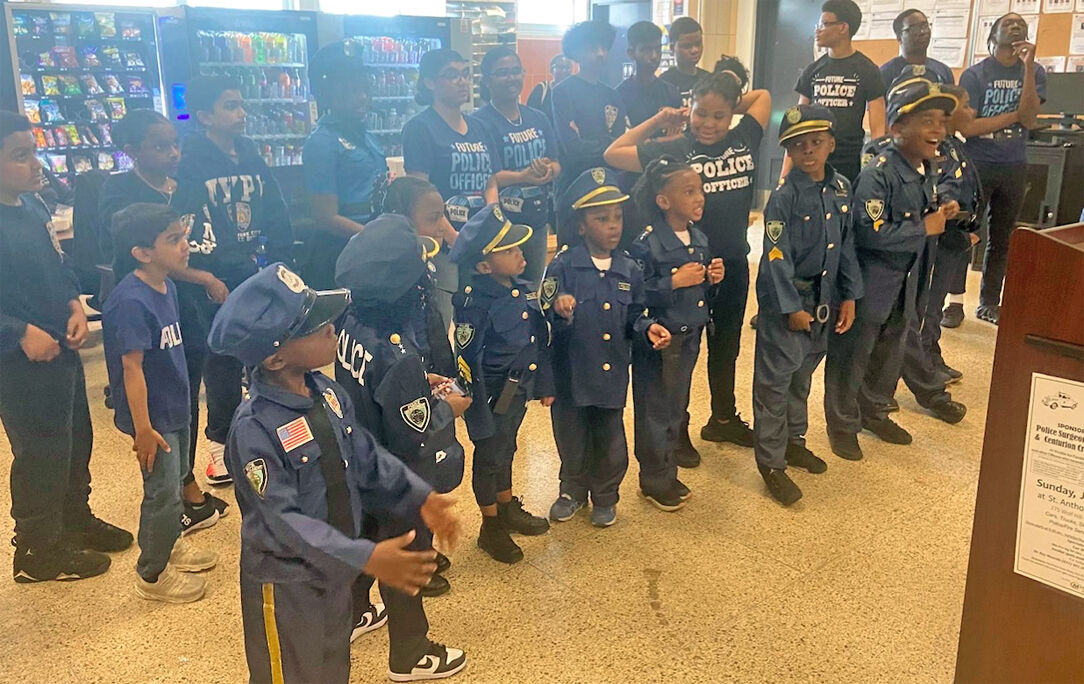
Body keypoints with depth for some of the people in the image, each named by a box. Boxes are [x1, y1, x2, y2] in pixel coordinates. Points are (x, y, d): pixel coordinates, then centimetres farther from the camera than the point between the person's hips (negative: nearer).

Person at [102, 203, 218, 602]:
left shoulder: (166, 288, 1)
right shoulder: (130, 302, -26)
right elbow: (132, 367, -24)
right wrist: (142, 429, -22)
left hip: (176, 408, 9)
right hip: (154, 416, -9)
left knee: (176, 478, 23)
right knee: (164, 495, 3)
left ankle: (169, 546, 45)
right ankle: (152, 576, 23)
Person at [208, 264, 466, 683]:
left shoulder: (326, 392, -6)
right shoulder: (255, 429, -30)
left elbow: (366, 458, 2)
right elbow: (284, 521, -30)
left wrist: (418, 499, -7)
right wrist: (366, 558, -35)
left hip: (333, 568, 7)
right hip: (286, 582, -7)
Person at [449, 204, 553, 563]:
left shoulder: (526, 290, -3)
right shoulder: (476, 303, -25)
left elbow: (540, 341, 7)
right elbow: (468, 363, -22)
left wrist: (545, 383, 11)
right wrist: (479, 416, -20)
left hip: (519, 389, 7)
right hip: (492, 395, -7)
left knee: (505, 450, 26)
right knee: (489, 457, 13)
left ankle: (508, 509, 46)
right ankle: (491, 528, 31)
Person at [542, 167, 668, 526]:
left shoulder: (629, 270, 0)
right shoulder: (563, 266, -12)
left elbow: (634, 316, 8)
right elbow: (548, 320, -15)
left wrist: (647, 327, -12)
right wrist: (560, 313, -36)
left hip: (612, 373, 3)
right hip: (570, 373, -2)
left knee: (610, 442, 16)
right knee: (571, 439, 15)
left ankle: (605, 496, 39)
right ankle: (573, 490, 41)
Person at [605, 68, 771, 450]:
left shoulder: (744, 140, 0)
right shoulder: (674, 150, -11)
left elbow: (763, 97, 17)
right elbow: (613, 154, -8)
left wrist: (729, 107, 8)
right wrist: (658, 121, -7)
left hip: (734, 264, 5)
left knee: (726, 346, 21)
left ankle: (724, 419, 39)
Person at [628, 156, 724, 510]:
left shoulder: (699, 238, 6)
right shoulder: (646, 242, -20)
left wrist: (712, 277, -2)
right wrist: (674, 282, -25)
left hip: (690, 335, 7)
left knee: (679, 401, 23)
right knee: (656, 410, 5)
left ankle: (677, 442, 45)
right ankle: (657, 478, 19)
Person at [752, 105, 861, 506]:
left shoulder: (841, 188, 4)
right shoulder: (784, 198, -15)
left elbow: (846, 245, 9)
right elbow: (777, 258, -16)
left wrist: (849, 296, 6)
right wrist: (792, 308, -16)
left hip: (824, 299, 7)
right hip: (785, 301, -6)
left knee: (803, 375, 20)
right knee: (775, 381, 0)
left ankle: (794, 440, 37)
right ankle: (771, 462, 8)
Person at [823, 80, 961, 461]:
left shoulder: (927, 171, 5)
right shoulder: (879, 173, -22)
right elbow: (869, 233, -30)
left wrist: (940, 214, -2)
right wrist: (925, 229, -21)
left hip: (907, 282, 9)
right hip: (870, 282, -8)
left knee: (890, 353, 22)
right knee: (852, 355, 6)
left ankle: (872, 411, 41)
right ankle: (843, 423, 23)